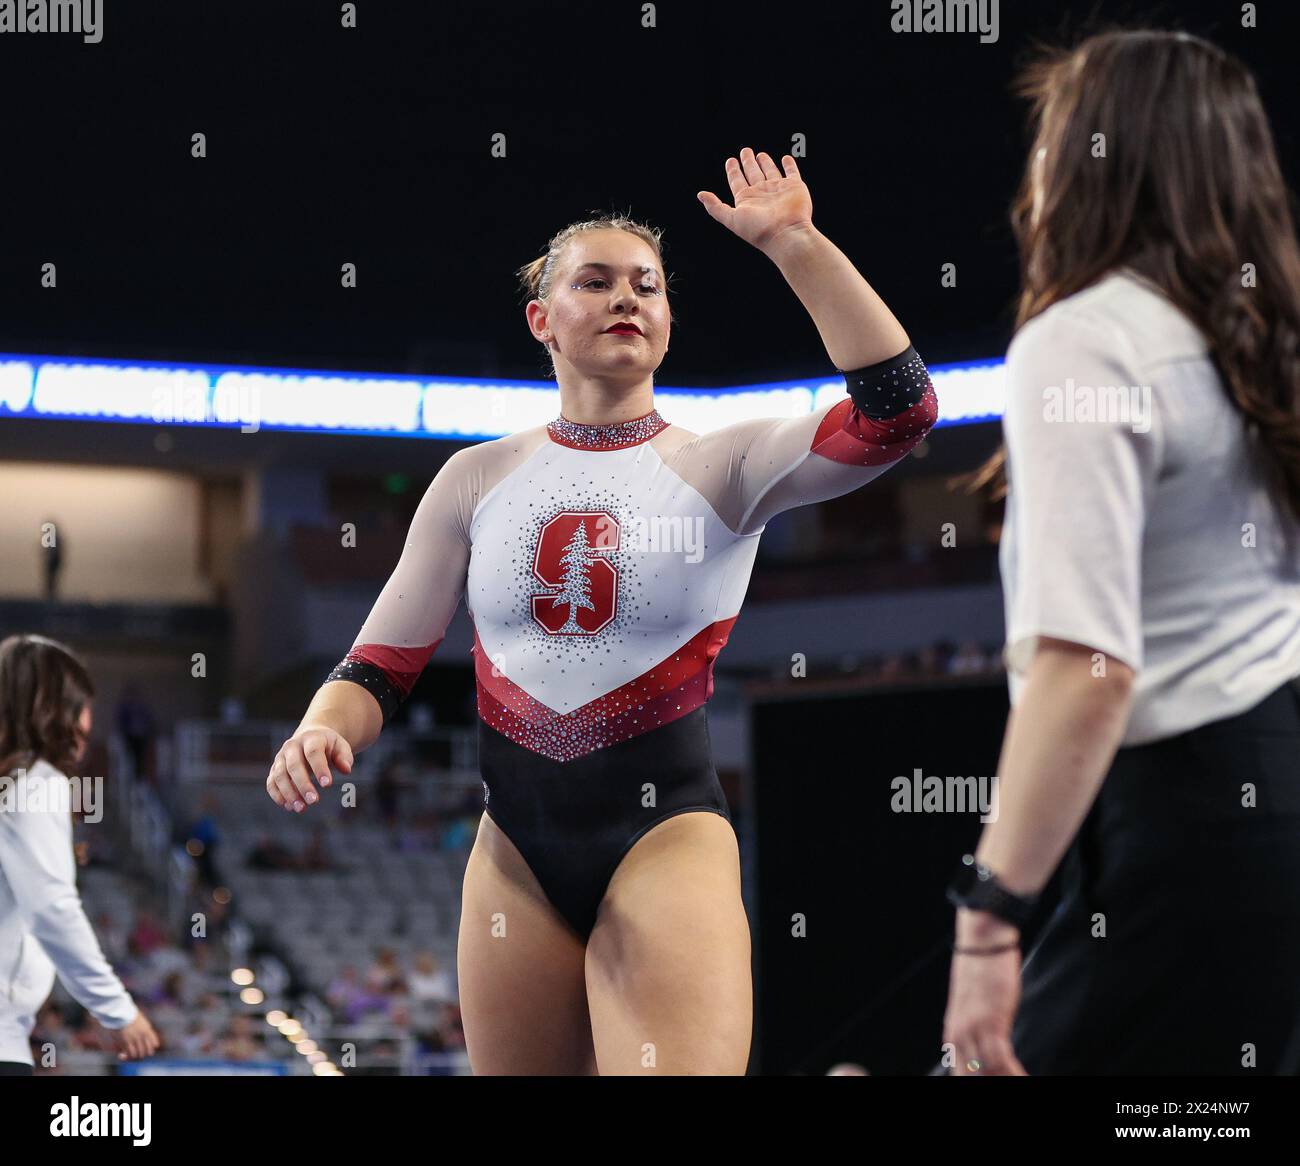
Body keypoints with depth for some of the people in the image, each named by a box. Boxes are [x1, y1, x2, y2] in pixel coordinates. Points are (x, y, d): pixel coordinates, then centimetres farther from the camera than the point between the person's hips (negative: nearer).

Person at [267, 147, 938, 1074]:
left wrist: (792, 241, -19)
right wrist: (321, 733, -15)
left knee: (683, 1067, -24)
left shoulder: (726, 467, -1)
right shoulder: (479, 480, 7)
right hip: (517, 849, 3)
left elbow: (897, 410, -18)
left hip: (667, 836, -3)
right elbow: (381, 666, 8)